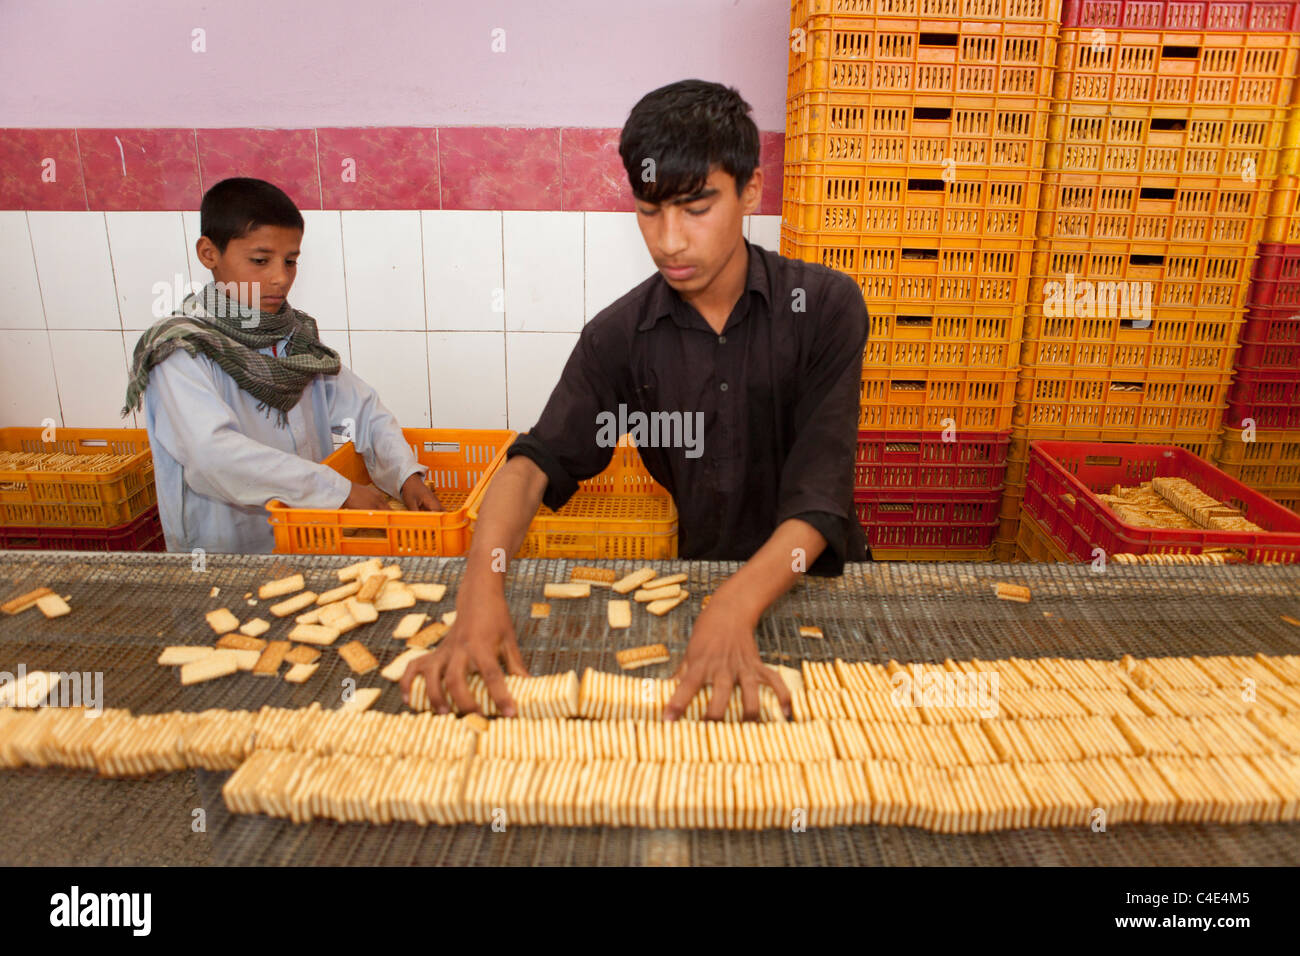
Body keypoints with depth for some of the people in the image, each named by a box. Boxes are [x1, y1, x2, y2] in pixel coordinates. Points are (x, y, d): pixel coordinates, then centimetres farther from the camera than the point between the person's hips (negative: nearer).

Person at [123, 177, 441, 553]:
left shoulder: (297, 336, 10)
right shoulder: (181, 351, -10)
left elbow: (361, 409, 4)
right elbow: (215, 455, -24)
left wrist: (406, 473, -13)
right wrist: (339, 489, -25)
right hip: (223, 554, -5)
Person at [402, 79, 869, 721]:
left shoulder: (824, 307, -12)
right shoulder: (621, 336, -5)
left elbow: (820, 491, -21)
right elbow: (538, 461, -13)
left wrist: (736, 608, -39)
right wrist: (481, 587, -33)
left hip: (818, 578, -1)